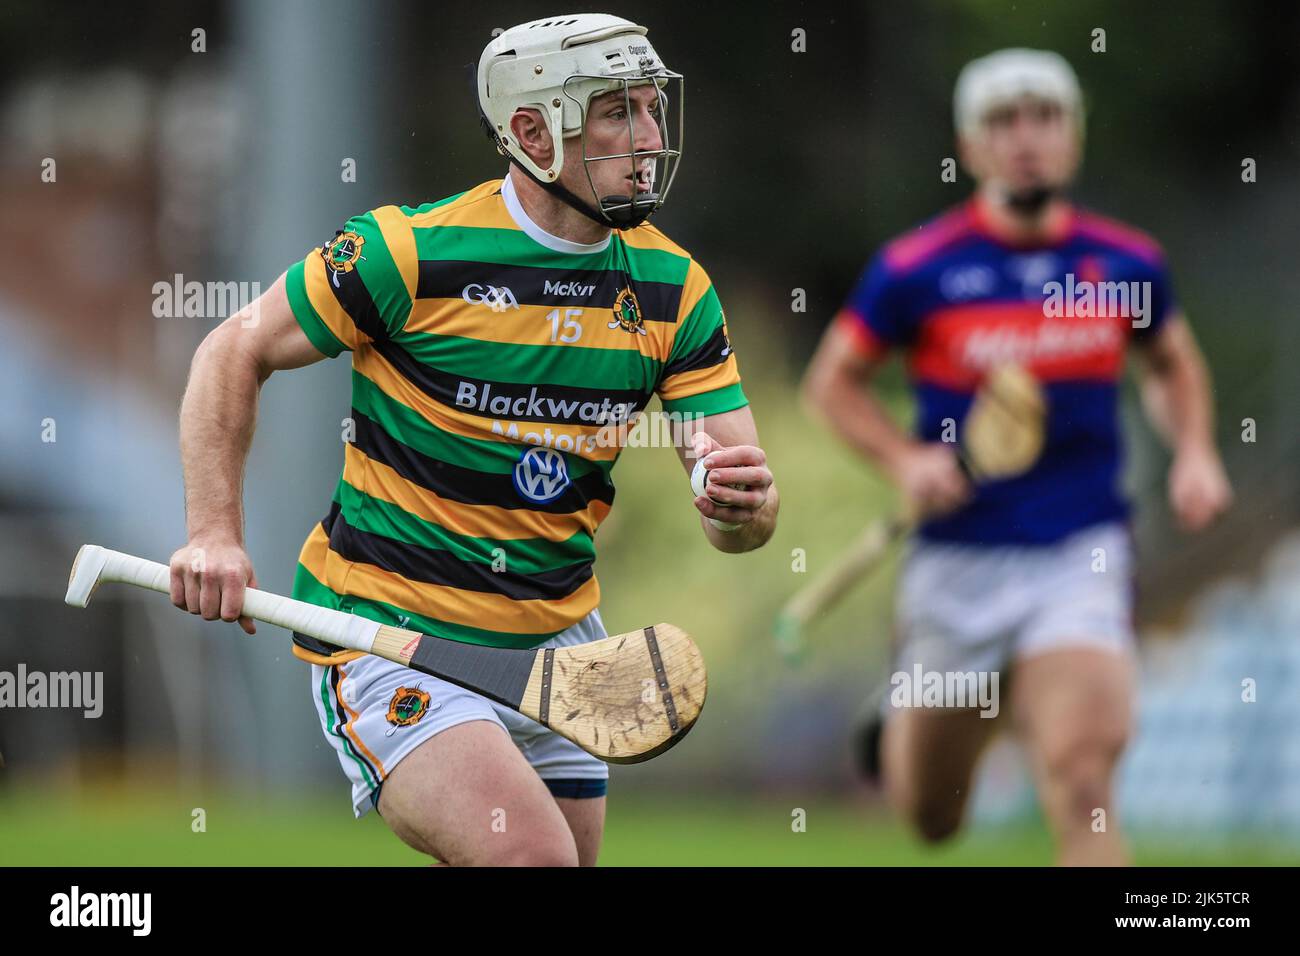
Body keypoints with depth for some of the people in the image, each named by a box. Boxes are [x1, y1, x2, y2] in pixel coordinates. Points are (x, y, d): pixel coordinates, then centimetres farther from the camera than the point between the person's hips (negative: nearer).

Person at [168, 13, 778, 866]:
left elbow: (743, 520, -1)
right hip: (389, 634, -6)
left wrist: (744, 502, -26)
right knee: (532, 855, -26)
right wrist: (215, 533, -14)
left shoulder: (674, 286, 0)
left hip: (557, 639, 6)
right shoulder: (408, 251, -14)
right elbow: (235, 354, -3)